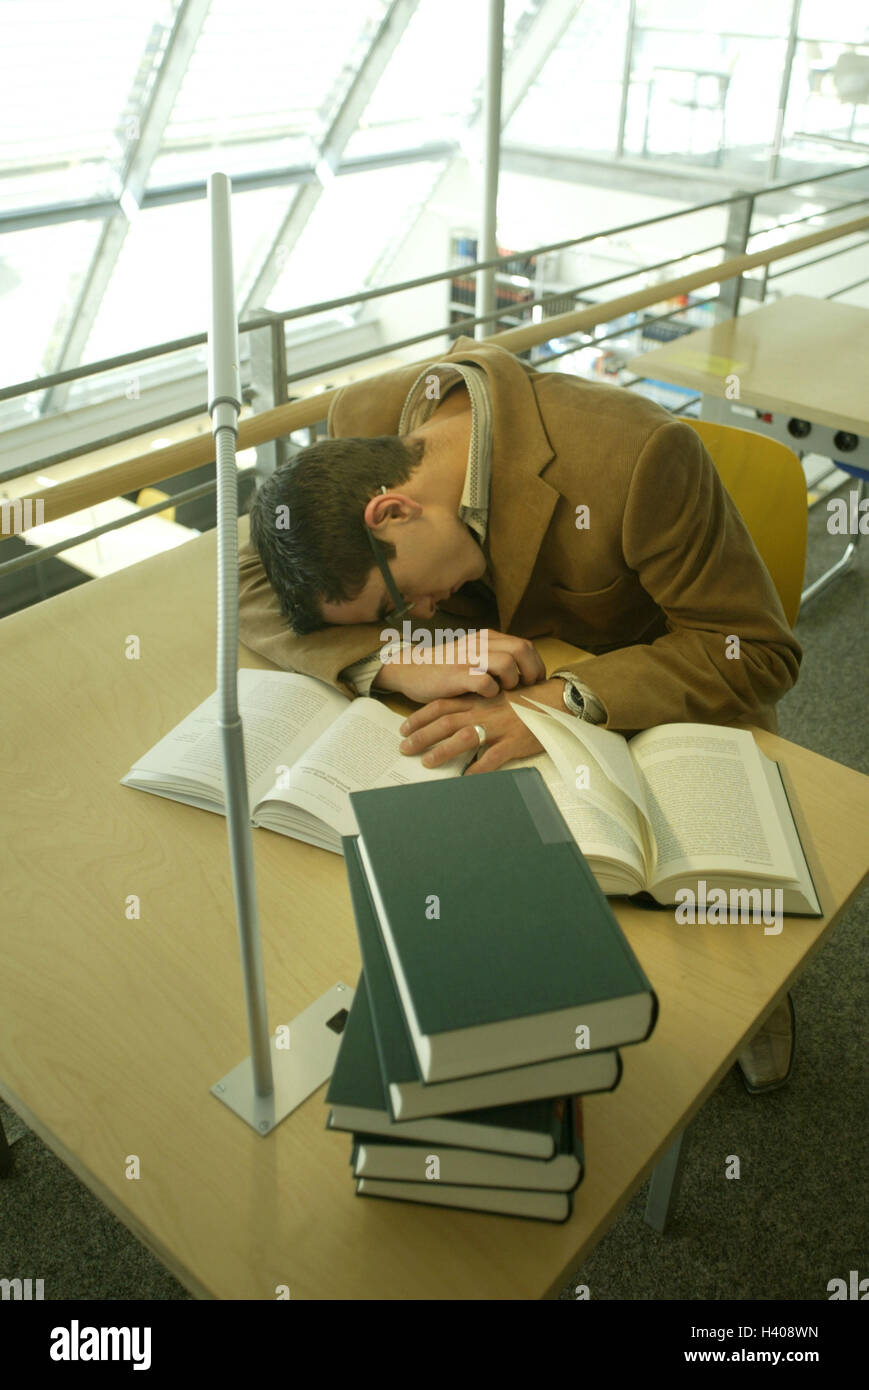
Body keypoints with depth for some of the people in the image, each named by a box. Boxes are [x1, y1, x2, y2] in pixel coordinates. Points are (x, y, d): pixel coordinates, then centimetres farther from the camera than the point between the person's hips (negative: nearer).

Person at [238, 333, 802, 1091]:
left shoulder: (638, 456, -33)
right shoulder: (367, 417, -17)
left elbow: (757, 651, -26)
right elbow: (243, 582, -15)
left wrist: (564, 700, -41)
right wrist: (400, 661, -33)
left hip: (670, 711, -4)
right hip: (496, 693, 4)